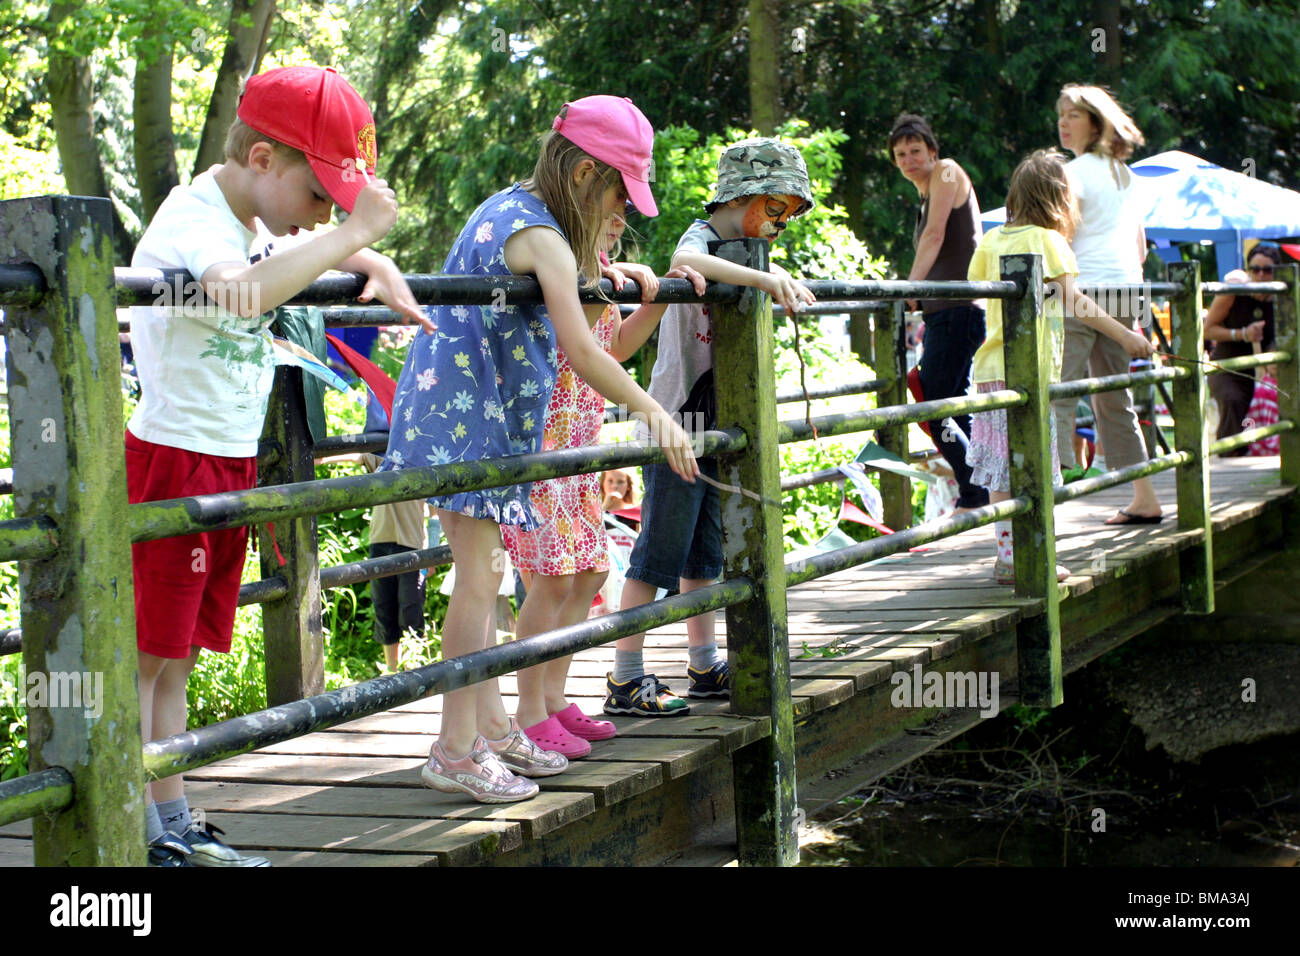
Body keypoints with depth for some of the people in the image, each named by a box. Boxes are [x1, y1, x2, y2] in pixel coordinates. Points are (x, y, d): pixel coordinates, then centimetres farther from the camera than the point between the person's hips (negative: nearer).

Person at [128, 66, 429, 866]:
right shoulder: (190, 224, -18)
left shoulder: (259, 223, 10)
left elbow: (350, 253, 25)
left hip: (230, 467, 9)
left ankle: (175, 828, 16)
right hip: (172, 462, -9)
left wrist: (382, 272, 2)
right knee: (145, 657, -6)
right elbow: (244, 287, -41)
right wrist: (354, 232, -35)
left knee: (176, 658, 12)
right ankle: (139, 841, -4)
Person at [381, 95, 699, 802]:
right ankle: (456, 750, -4)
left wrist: (600, 273, 17)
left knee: (482, 574, 13)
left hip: (469, 413, 10)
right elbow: (583, 354, -22)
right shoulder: (543, 238, -17)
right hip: (464, 418, -10)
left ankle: (490, 727, 21)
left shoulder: (510, 207, 12)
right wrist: (654, 413, -15)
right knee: (478, 578, -8)